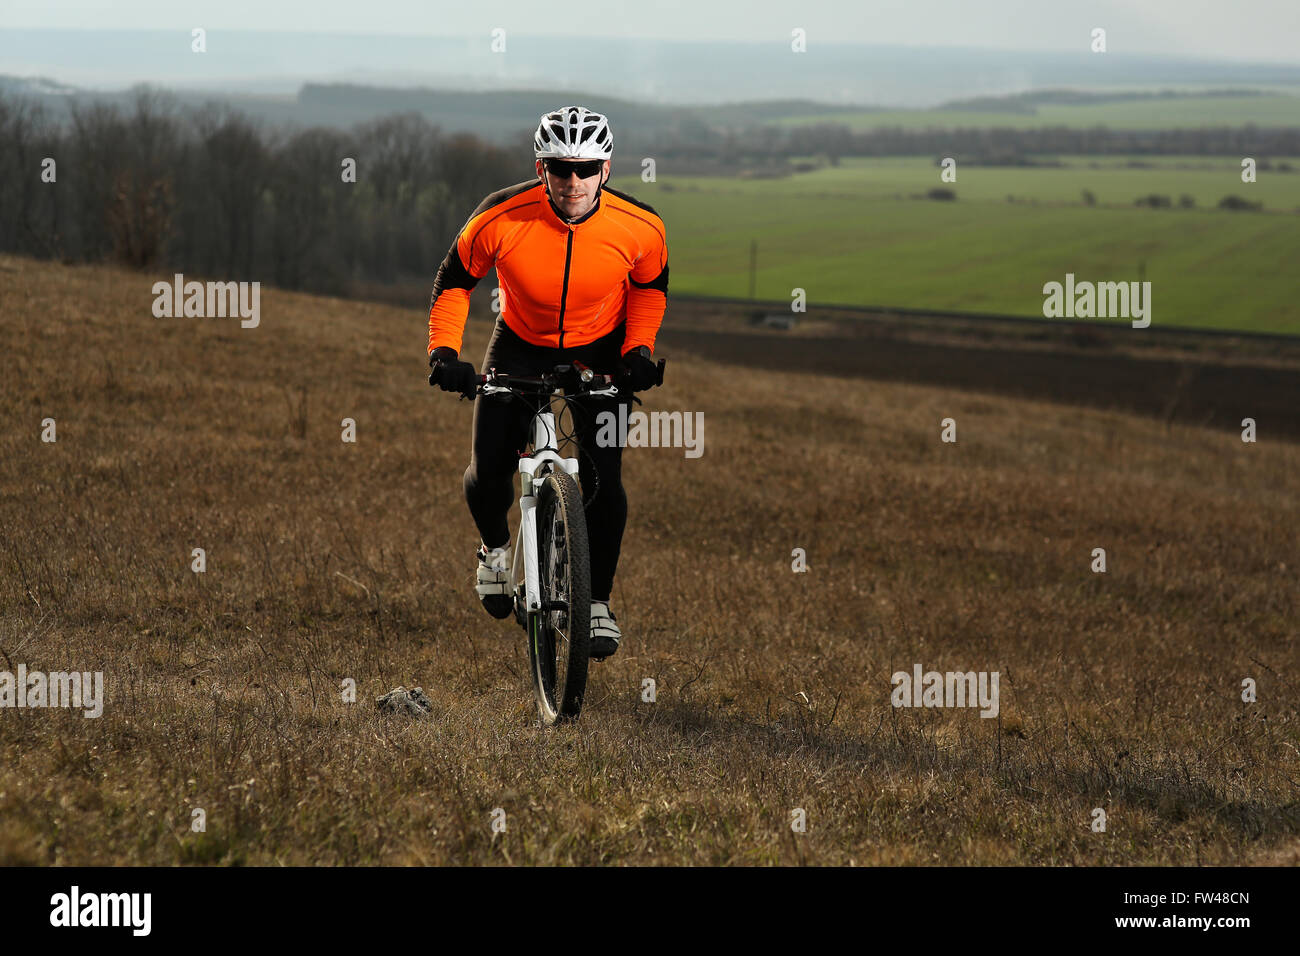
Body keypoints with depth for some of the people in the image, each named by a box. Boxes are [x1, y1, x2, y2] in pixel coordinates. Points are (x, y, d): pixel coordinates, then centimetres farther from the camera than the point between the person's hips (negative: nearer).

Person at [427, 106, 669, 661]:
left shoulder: (639, 228, -24)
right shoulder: (502, 219, -27)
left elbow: (651, 286, -1)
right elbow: (455, 280, -9)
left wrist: (639, 349, -13)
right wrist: (443, 351, -19)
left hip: (600, 352, 0)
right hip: (520, 346, 0)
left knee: (602, 478, -13)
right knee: (488, 474, -10)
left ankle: (598, 602, 6)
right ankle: (495, 547, 26)